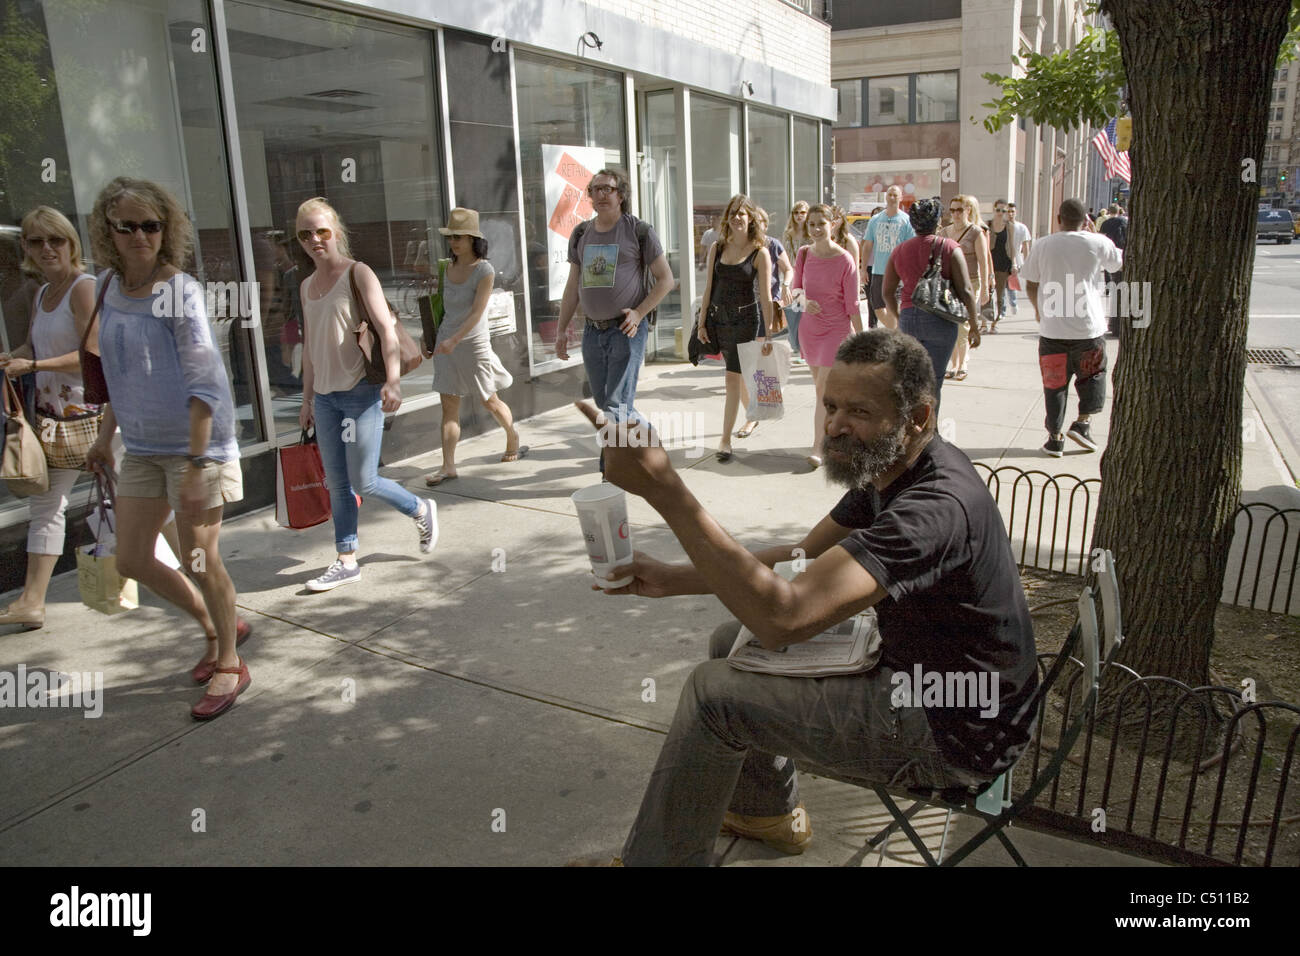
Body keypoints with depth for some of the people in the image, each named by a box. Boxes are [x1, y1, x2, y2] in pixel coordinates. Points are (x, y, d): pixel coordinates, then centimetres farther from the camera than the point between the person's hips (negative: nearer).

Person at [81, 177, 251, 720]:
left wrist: (196, 464, -24)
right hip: (141, 448, 7)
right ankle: (216, 628, 32)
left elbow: (202, 384, -20)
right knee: (132, 560, 10)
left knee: (200, 559, -1)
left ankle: (230, 666, 19)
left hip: (196, 445, -7)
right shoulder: (108, 287, 5)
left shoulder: (181, 292, -16)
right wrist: (106, 436, 17)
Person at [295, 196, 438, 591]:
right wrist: (307, 398, 18)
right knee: (338, 485, 8)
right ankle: (346, 562, 17)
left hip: (361, 392, -6)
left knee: (363, 482, -4)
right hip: (326, 397, 6)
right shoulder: (308, 285, 14)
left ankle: (421, 510, 22)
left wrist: (393, 380, -28)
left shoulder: (357, 274, -5)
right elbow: (310, 346, 19)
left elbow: (386, 328, -15)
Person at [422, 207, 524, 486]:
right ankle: (448, 466, 2)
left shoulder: (484, 270, -11)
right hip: (446, 342, 5)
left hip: (472, 341, -5)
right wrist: (429, 338, 15)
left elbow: (477, 312, -18)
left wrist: (454, 340, -28)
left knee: (490, 401, 9)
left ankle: (514, 441, 34)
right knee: (448, 405, 1)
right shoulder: (449, 267, 7)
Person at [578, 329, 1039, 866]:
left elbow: (783, 617, -42)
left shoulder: (937, 506, -33)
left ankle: (658, 857, 10)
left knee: (715, 691, -14)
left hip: (953, 737, -9)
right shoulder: (891, 467, 0)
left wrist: (664, 489, -44)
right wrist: (671, 580, -1)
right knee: (731, 644, 12)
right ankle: (769, 812, 33)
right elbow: (804, 557, 8)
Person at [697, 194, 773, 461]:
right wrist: (702, 323, 6)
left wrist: (767, 334, -13)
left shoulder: (759, 252, -7)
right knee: (739, 373, 18)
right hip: (718, 318, 5)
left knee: (733, 377, -9)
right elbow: (709, 288, 8)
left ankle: (725, 440, -6)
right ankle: (752, 415, 41)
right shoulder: (717, 248, 4)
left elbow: (766, 296, -10)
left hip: (746, 318, -5)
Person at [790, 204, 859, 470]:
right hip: (810, 328, 5)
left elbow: (852, 304, -10)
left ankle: (818, 448, -8)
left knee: (823, 388, -12)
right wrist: (804, 301, -15)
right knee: (821, 387, 15)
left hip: (837, 329, -5)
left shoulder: (845, 260, -14)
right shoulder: (804, 254, -1)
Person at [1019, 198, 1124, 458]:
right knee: (1092, 376, 20)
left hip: (1052, 327, 1)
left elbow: (1030, 285, 3)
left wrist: (1039, 309, 22)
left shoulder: (1042, 245, -2)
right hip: (1089, 326, -1)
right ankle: (1082, 423, 9)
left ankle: (1055, 438, 11)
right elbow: (1119, 263, 16)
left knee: (1054, 382, 9)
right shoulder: (1097, 243, -4)